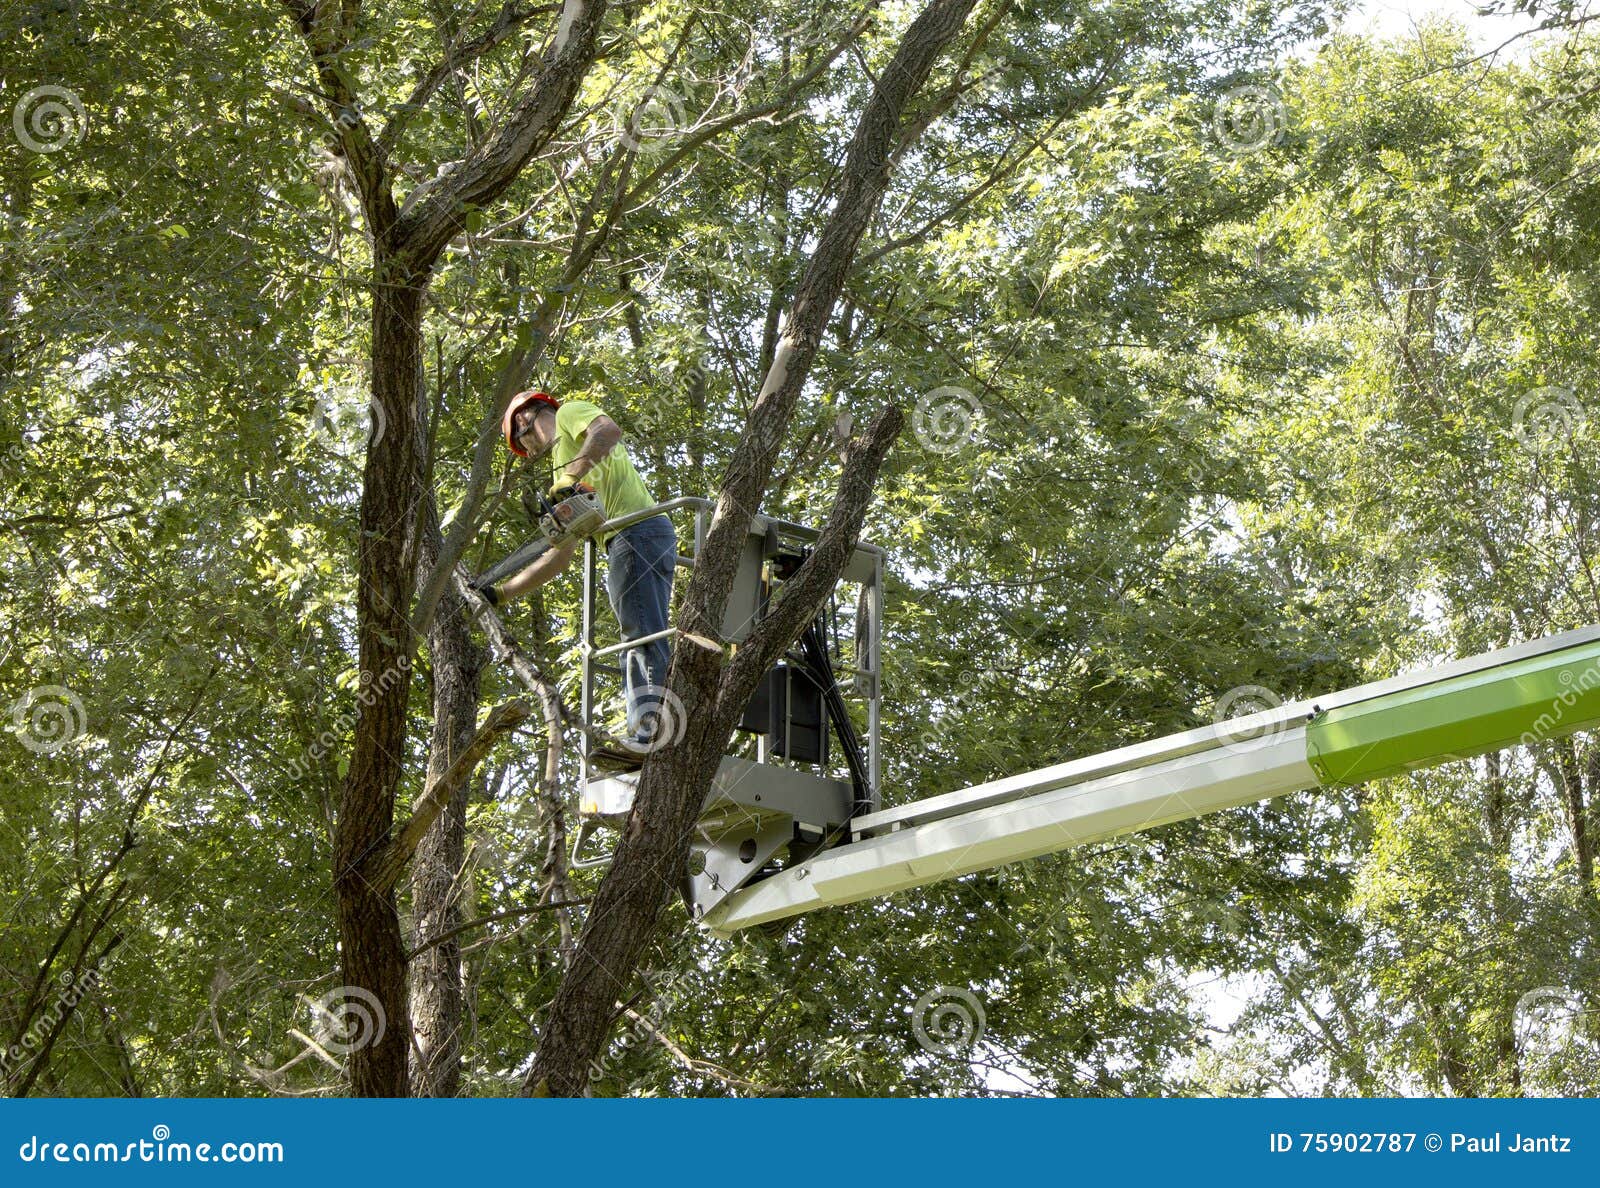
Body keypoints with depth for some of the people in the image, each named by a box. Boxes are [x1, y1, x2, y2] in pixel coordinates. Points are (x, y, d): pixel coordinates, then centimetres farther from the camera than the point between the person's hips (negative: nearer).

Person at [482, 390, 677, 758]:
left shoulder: (567, 414, 12)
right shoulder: (564, 473, 35)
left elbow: (609, 430, -14)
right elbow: (560, 556, 31)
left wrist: (571, 477, -19)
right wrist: (499, 595, 31)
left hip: (637, 532, -10)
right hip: (627, 543, 10)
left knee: (647, 639, -18)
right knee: (638, 644, 3)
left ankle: (659, 731, -27)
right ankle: (644, 738, -4)